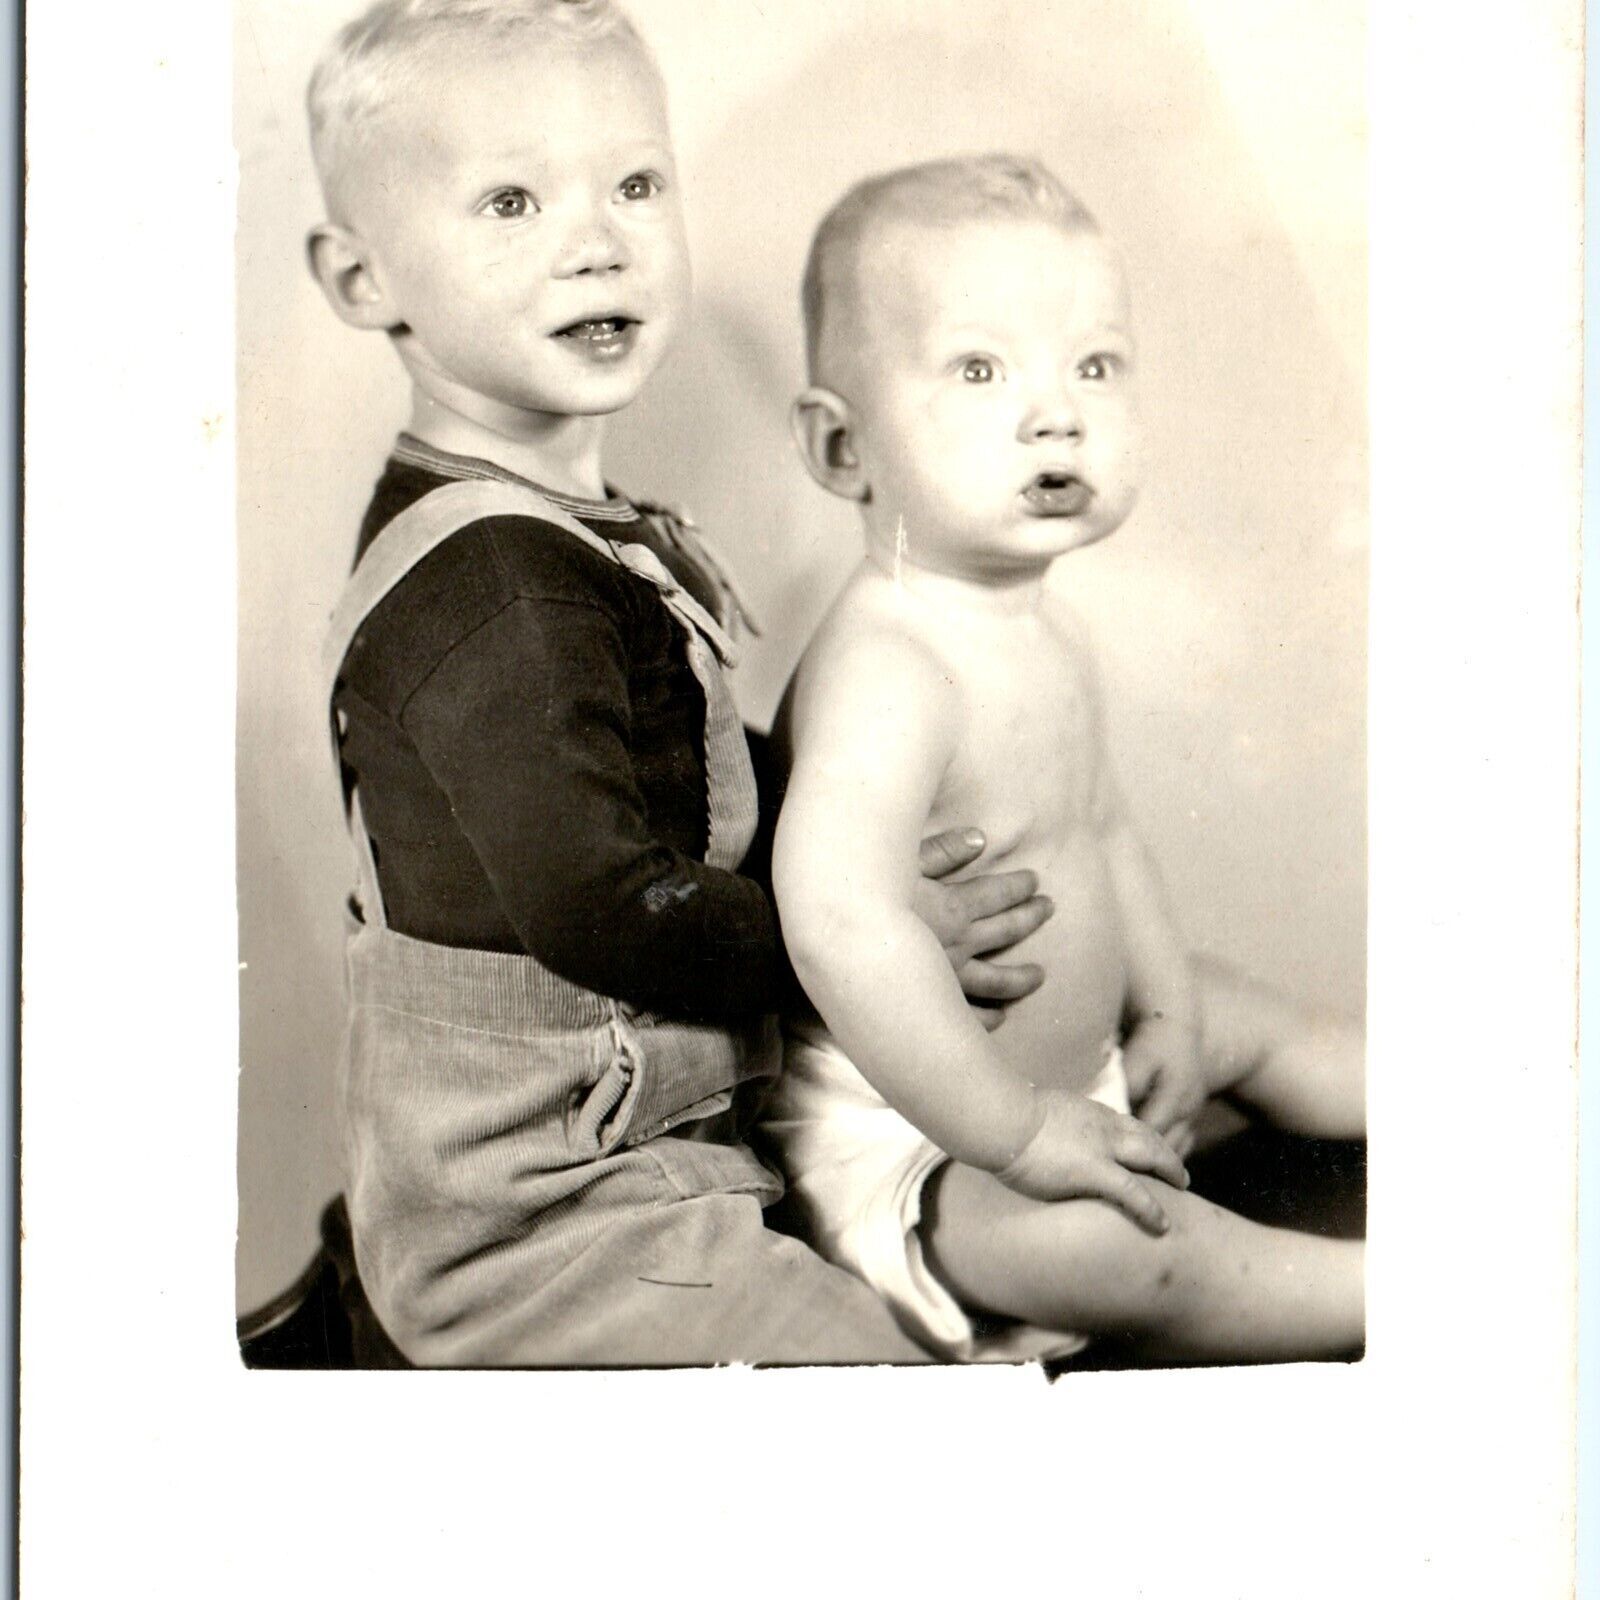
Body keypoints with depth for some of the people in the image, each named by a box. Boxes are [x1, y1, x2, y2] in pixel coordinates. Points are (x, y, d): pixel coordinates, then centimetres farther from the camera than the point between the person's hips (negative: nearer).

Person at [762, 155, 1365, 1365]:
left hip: (1071, 1058, 10)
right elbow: (841, 918, -44)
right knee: (1096, 1244, -32)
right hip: (904, 1131, -10)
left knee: (1247, 1021, 23)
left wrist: (1167, 1011, 8)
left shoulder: (1041, 627, 2)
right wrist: (1014, 1129, -35)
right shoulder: (889, 671, -32)